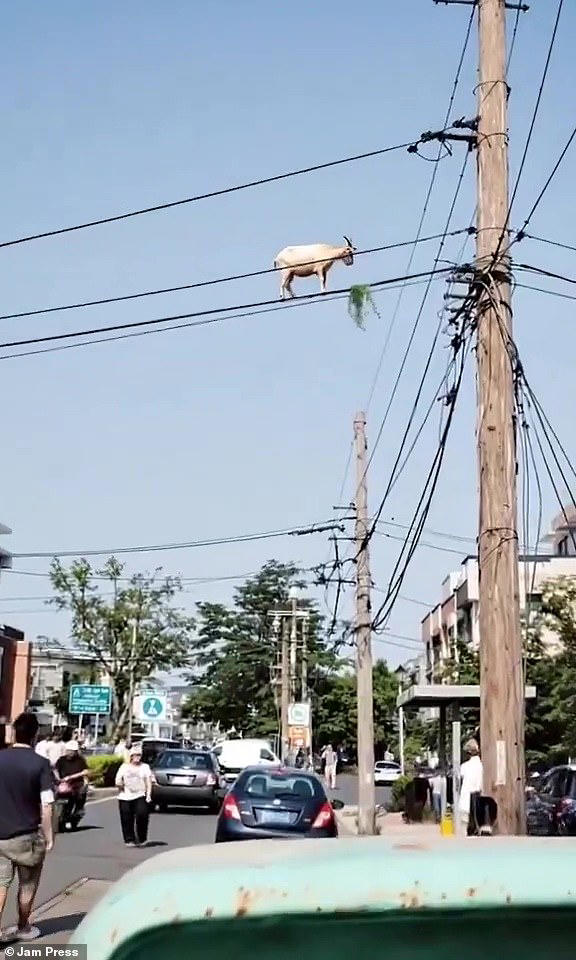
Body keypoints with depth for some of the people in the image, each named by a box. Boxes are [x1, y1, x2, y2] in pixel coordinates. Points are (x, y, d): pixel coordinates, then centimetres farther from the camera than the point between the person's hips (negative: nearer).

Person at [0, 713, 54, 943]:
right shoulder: (40, 763, -13)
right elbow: (46, 805, -15)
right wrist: (48, 835, -6)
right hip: (28, 834, -2)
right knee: (27, 885, 14)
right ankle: (23, 928, 27)